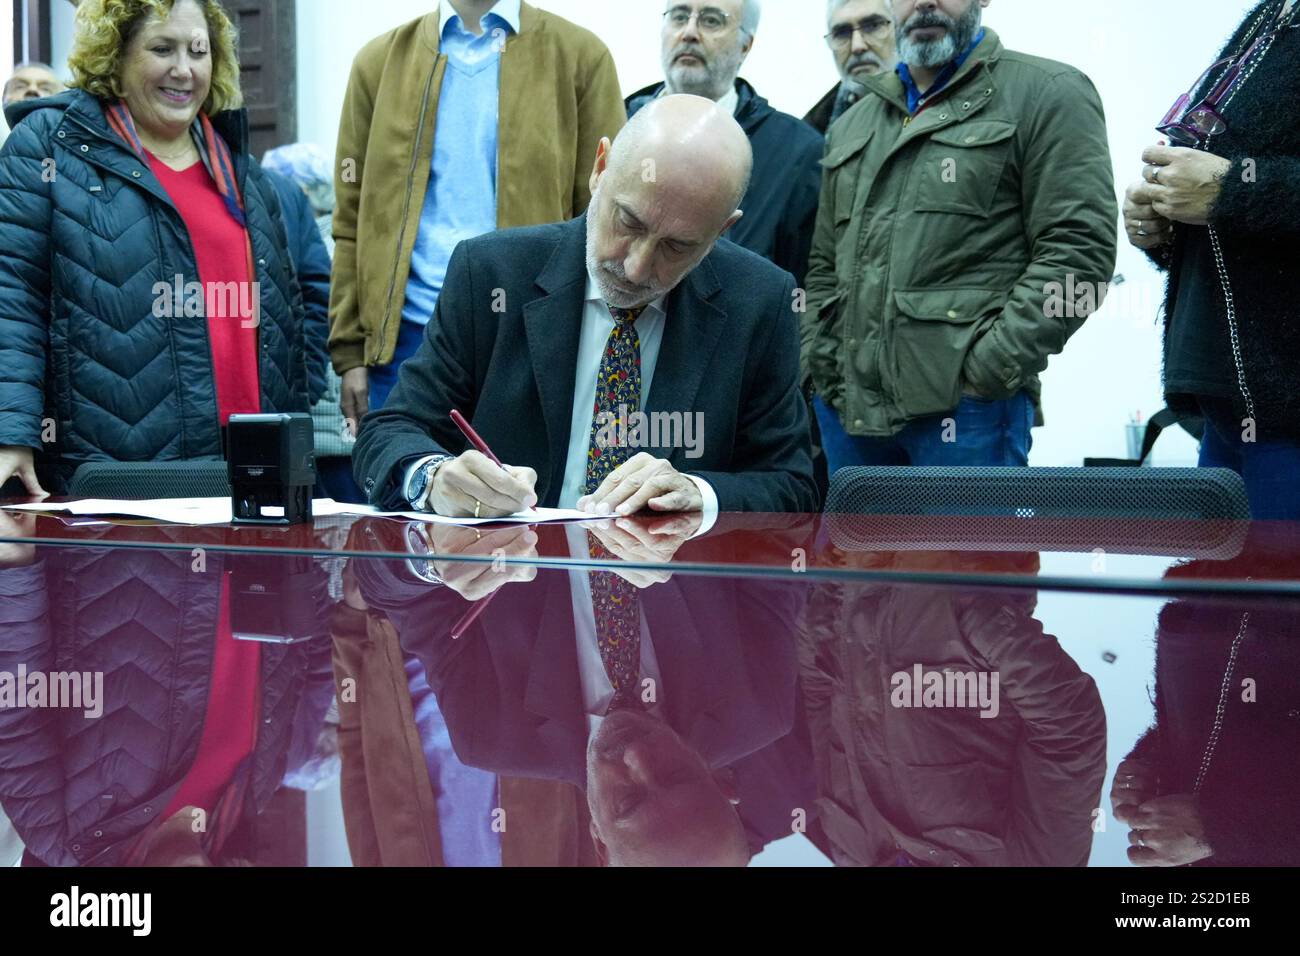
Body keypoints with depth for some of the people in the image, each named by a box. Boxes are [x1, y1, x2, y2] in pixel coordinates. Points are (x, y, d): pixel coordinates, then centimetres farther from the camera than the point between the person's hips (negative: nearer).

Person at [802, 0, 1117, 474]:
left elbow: (1077, 250, -8)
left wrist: (985, 371, -14)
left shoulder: (1047, 94, 1)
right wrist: (821, 368, 9)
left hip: (969, 406, -6)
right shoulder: (851, 126, 21)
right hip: (848, 407, 6)